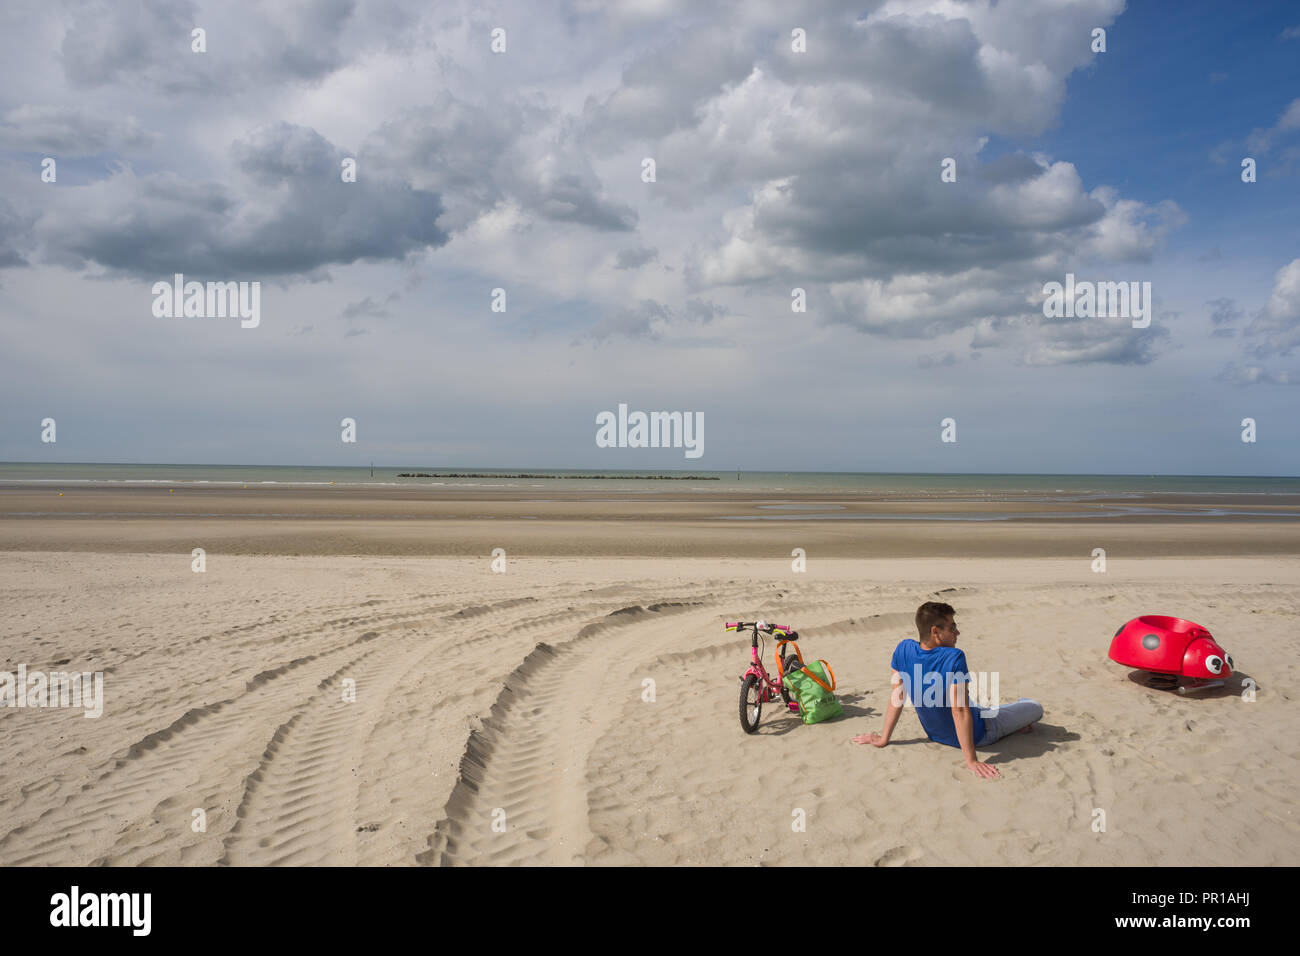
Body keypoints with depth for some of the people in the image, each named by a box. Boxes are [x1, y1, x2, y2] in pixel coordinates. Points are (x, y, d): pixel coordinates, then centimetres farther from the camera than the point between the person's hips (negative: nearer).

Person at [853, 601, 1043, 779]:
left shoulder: (904, 648, -17)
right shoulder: (953, 658, -32)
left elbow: (897, 697, -9)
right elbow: (959, 711, -33)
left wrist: (883, 739, -1)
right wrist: (971, 761, -30)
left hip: (935, 734, 6)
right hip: (977, 735, -6)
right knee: (1035, 707, 13)